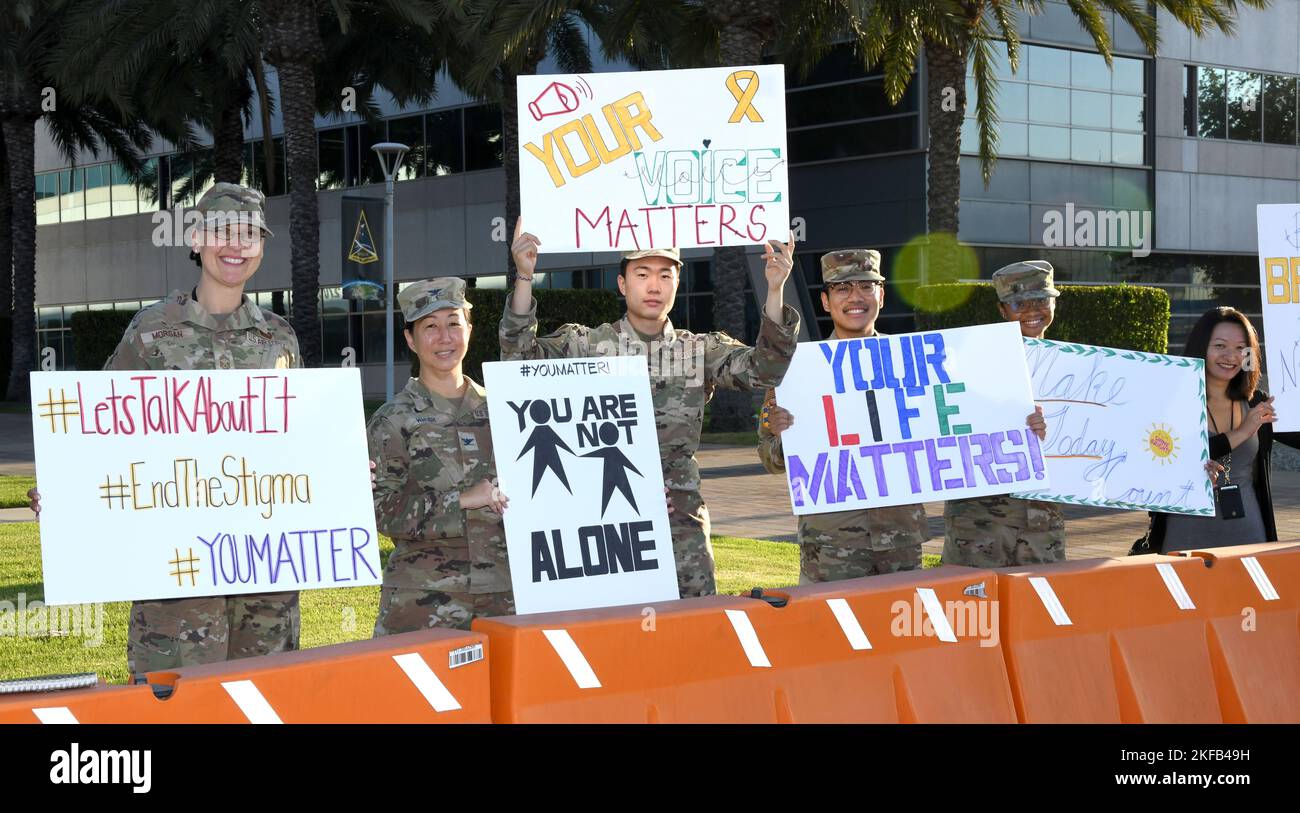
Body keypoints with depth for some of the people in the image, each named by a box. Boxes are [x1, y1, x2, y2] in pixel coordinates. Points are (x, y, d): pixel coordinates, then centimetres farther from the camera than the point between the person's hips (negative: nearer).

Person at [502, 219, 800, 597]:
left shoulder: (702, 350, 10)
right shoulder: (588, 345, 4)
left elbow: (763, 368, -4)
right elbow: (522, 355, -8)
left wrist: (774, 290, -18)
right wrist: (524, 279, -21)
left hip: (680, 519, 2)